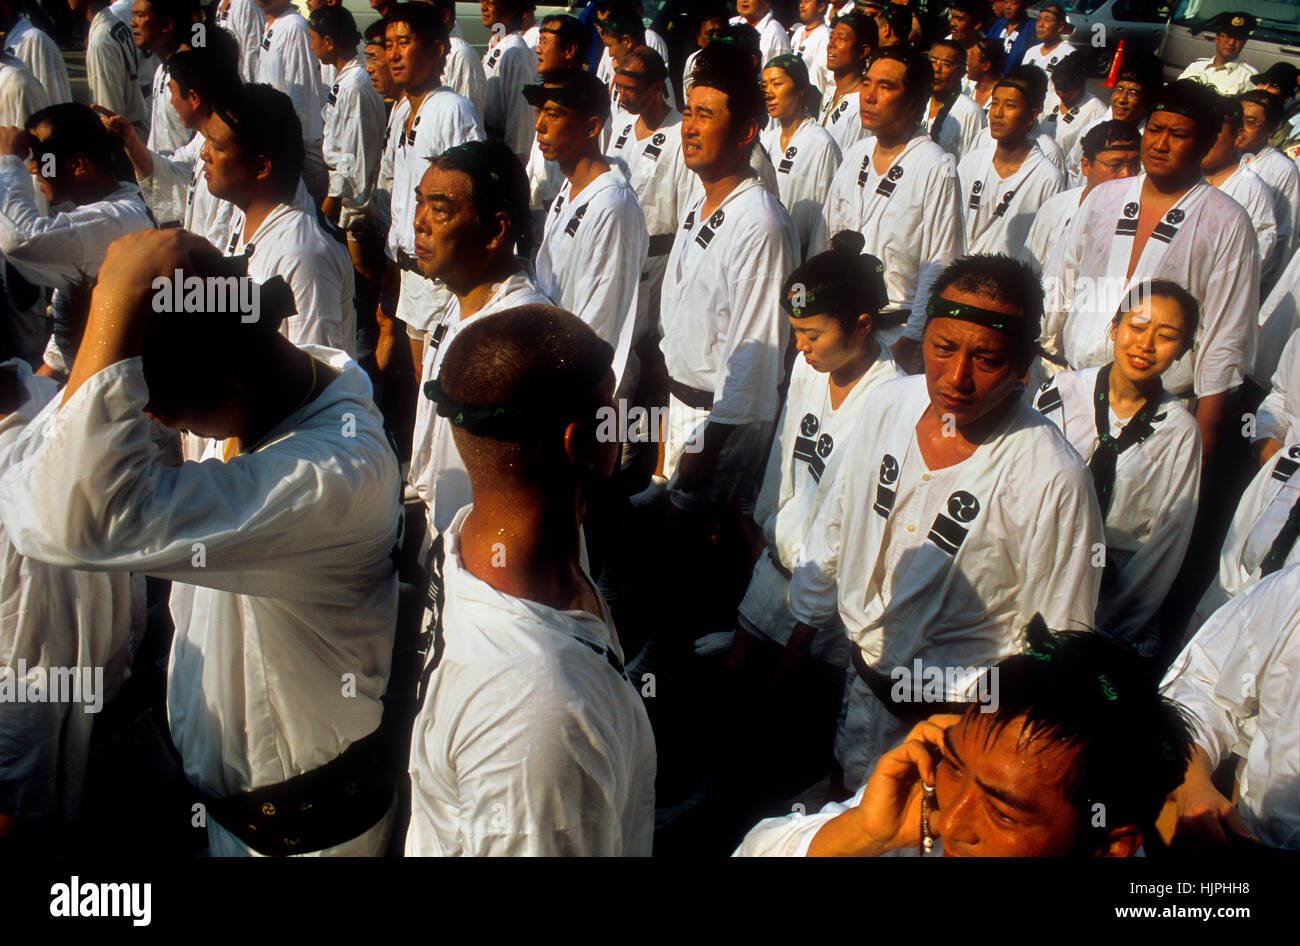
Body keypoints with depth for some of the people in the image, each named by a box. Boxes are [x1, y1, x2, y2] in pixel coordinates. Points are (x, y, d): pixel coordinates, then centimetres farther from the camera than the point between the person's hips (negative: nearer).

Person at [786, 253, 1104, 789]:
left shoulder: (1053, 480, -26)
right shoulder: (890, 404, -10)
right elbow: (835, 524, 5)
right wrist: (801, 636, 13)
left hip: (956, 715, -4)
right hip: (860, 679, 5)